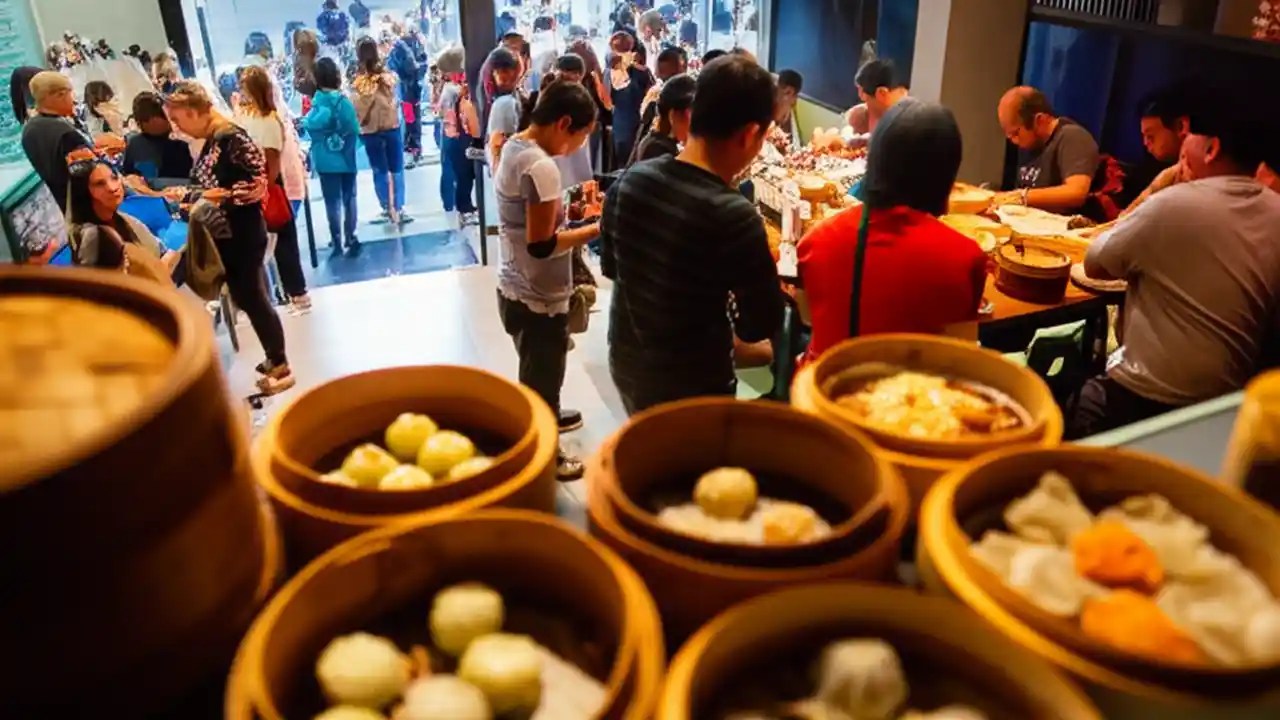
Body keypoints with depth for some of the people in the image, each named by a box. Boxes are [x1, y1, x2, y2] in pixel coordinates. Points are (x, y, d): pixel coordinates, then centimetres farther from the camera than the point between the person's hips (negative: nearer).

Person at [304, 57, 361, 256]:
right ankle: (350, 238, 14)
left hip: (326, 160, 0)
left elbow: (311, 125, -14)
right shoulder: (344, 100, -9)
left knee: (332, 200, 5)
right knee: (348, 197, 11)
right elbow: (354, 128, -9)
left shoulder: (317, 102, -8)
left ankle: (337, 241, 7)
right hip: (346, 158, 0)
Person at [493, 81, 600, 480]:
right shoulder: (542, 167, -26)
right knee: (542, 378, 11)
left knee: (539, 373, 31)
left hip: (515, 289, 9)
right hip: (537, 299, -9)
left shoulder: (513, 147, 3)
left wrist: (566, 207, 7)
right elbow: (541, 245, -26)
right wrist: (596, 229, -18)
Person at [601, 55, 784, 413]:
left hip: (625, 364, 6)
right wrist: (762, 263, 0)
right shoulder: (734, 216, -27)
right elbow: (759, 327, -17)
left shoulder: (630, 180, -8)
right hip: (693, 385, -6)